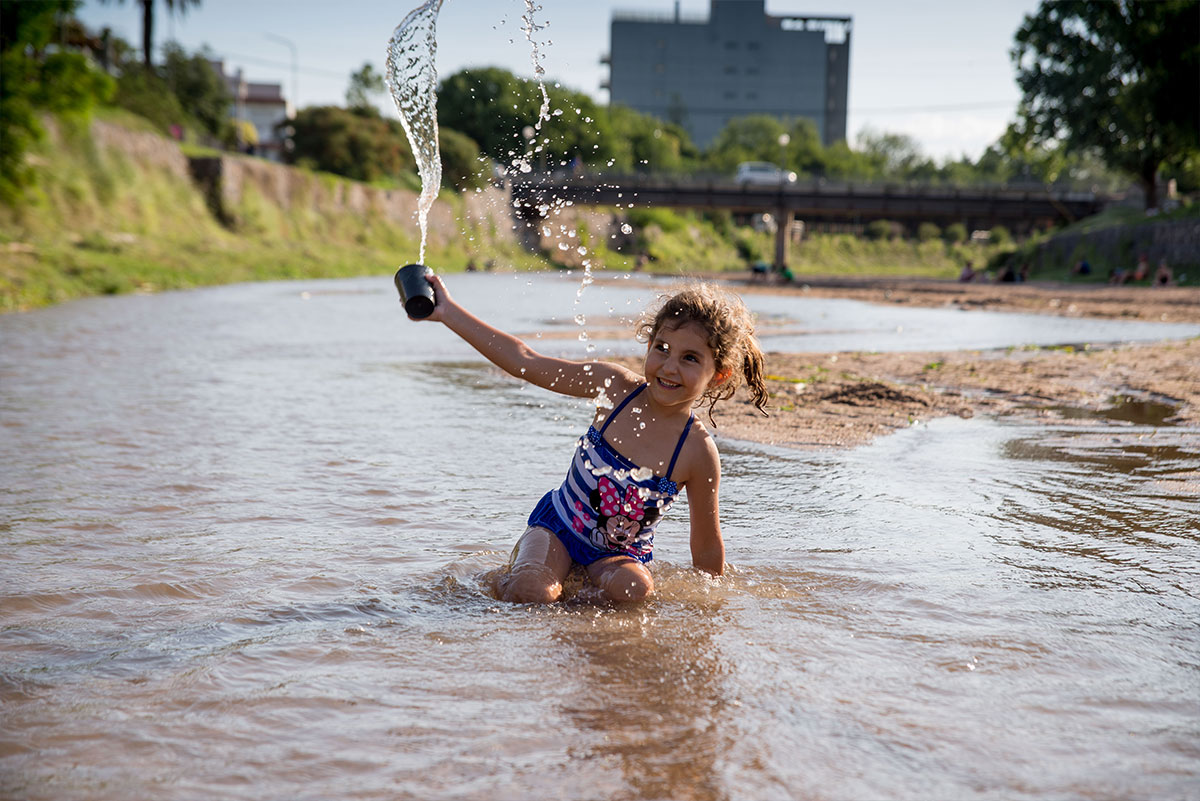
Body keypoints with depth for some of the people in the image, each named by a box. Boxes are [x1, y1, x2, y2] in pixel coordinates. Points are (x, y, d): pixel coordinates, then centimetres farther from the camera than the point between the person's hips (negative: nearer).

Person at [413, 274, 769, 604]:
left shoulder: (698, 452, -18)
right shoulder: (616, 386, -14)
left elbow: (707, 549, -7)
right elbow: (524, 361, -9)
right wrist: (447, 311, -10)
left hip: (620, 553, 0)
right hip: (557, 526, 0)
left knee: (631, 589, -34)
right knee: (530, 594, -29)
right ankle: (510, 579, 4)